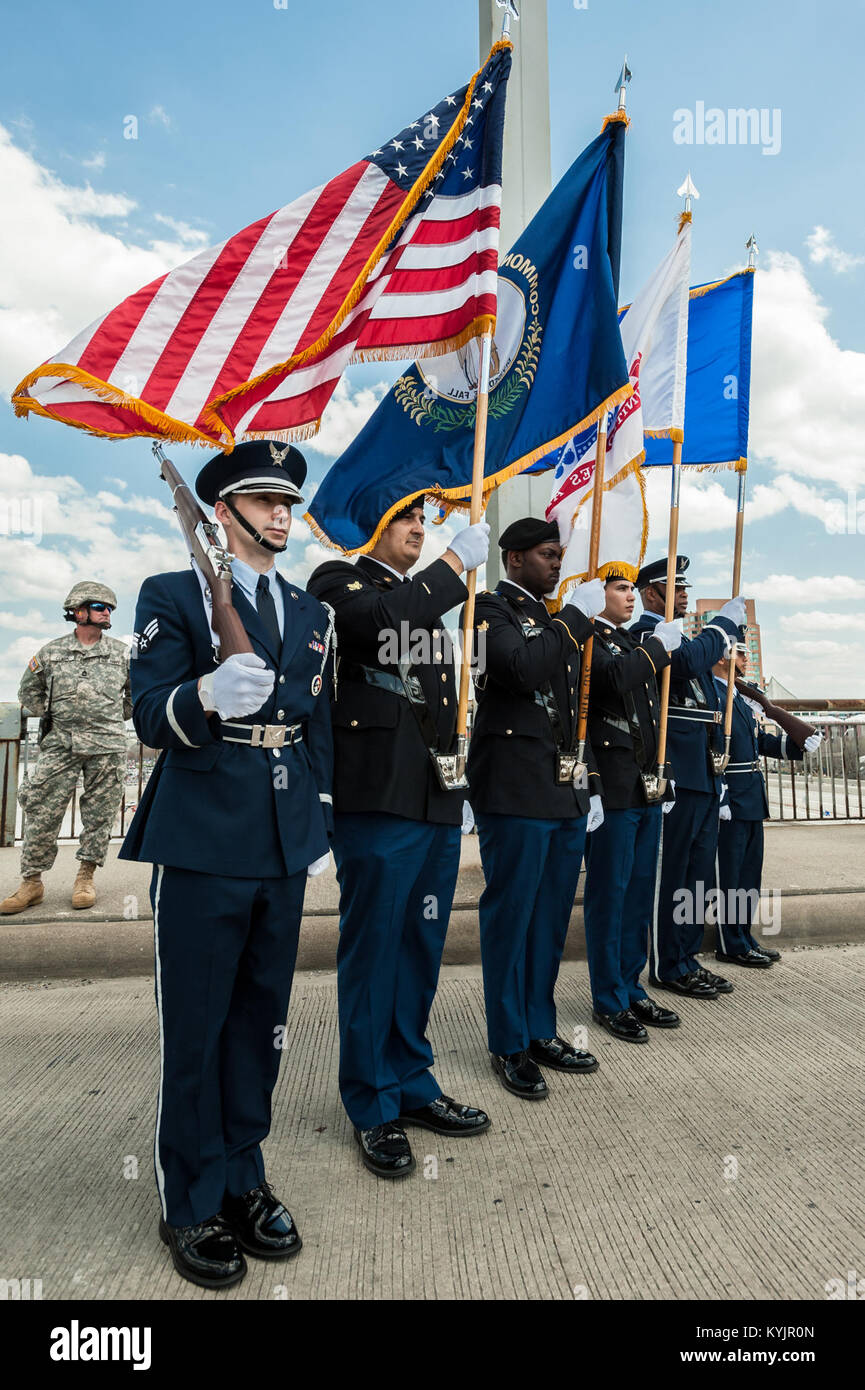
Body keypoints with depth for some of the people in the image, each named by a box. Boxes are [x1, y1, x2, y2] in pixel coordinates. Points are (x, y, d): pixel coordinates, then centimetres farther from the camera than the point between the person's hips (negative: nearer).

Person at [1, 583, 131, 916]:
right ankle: (31, 882, 9)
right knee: (42, 813, -1)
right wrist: (52, 715, 11)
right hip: (59, 745, 0)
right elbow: (28, 692, 18)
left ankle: (85, 877, 14)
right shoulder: (51, 652, 7)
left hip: (107, 747, 0)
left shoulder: (122, 653, 8)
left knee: (99, 813, 2)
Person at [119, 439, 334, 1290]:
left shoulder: (312, 613, 13)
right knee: (195, 1028, 6)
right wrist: (205, 698, -34)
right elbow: (149, 717, -13)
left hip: (285, 847, 5)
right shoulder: (172, 596, -2)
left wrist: (319, 823, 12)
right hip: (201, 846, -5)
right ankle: (192, 1205, 26)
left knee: (261, 1020, 16)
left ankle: (243, 1181, 35)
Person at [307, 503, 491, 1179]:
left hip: (436, 801, 8)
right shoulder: (339, 582, 0)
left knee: (421, 949, 14)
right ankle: (374, 1107, 18)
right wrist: (457, 560, -15)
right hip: (377, 800, -7)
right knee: (373, 949, 2)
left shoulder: (429, 598, 22)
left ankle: (412, 1083, 30)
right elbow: (382, 618, -25)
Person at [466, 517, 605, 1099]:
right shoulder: (490, 609, -4)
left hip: (566, 794, 8)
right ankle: (511, 1045, 17)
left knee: (552, 917, 14)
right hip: (516, 793, -8)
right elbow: (522, 668, -25)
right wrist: (577, 615, -15)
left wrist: (590, 783, 17)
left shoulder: (557, 621, 21)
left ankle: (541, 1030, 28)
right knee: (510, 916, 2)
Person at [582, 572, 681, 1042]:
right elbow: (614, 677, -26)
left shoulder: (633, 641, 20)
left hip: (647, 785, 9)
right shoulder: (586, 638, -7)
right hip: (613, 787, -9)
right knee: (608, 892, 0)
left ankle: (631, 988, 26)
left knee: (639, 892, 14)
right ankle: (610, 1001, 12)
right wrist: (658, 646, -12)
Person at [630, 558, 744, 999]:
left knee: (697, 872, 15)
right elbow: (689, 660, -27)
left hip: (704, 775, 10)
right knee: (671, 872, 0)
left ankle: (687, 959, 26)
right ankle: (669, 968, 12)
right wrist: (724, 621, -15)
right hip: (675, 775, -10)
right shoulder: (643, 635, -10)